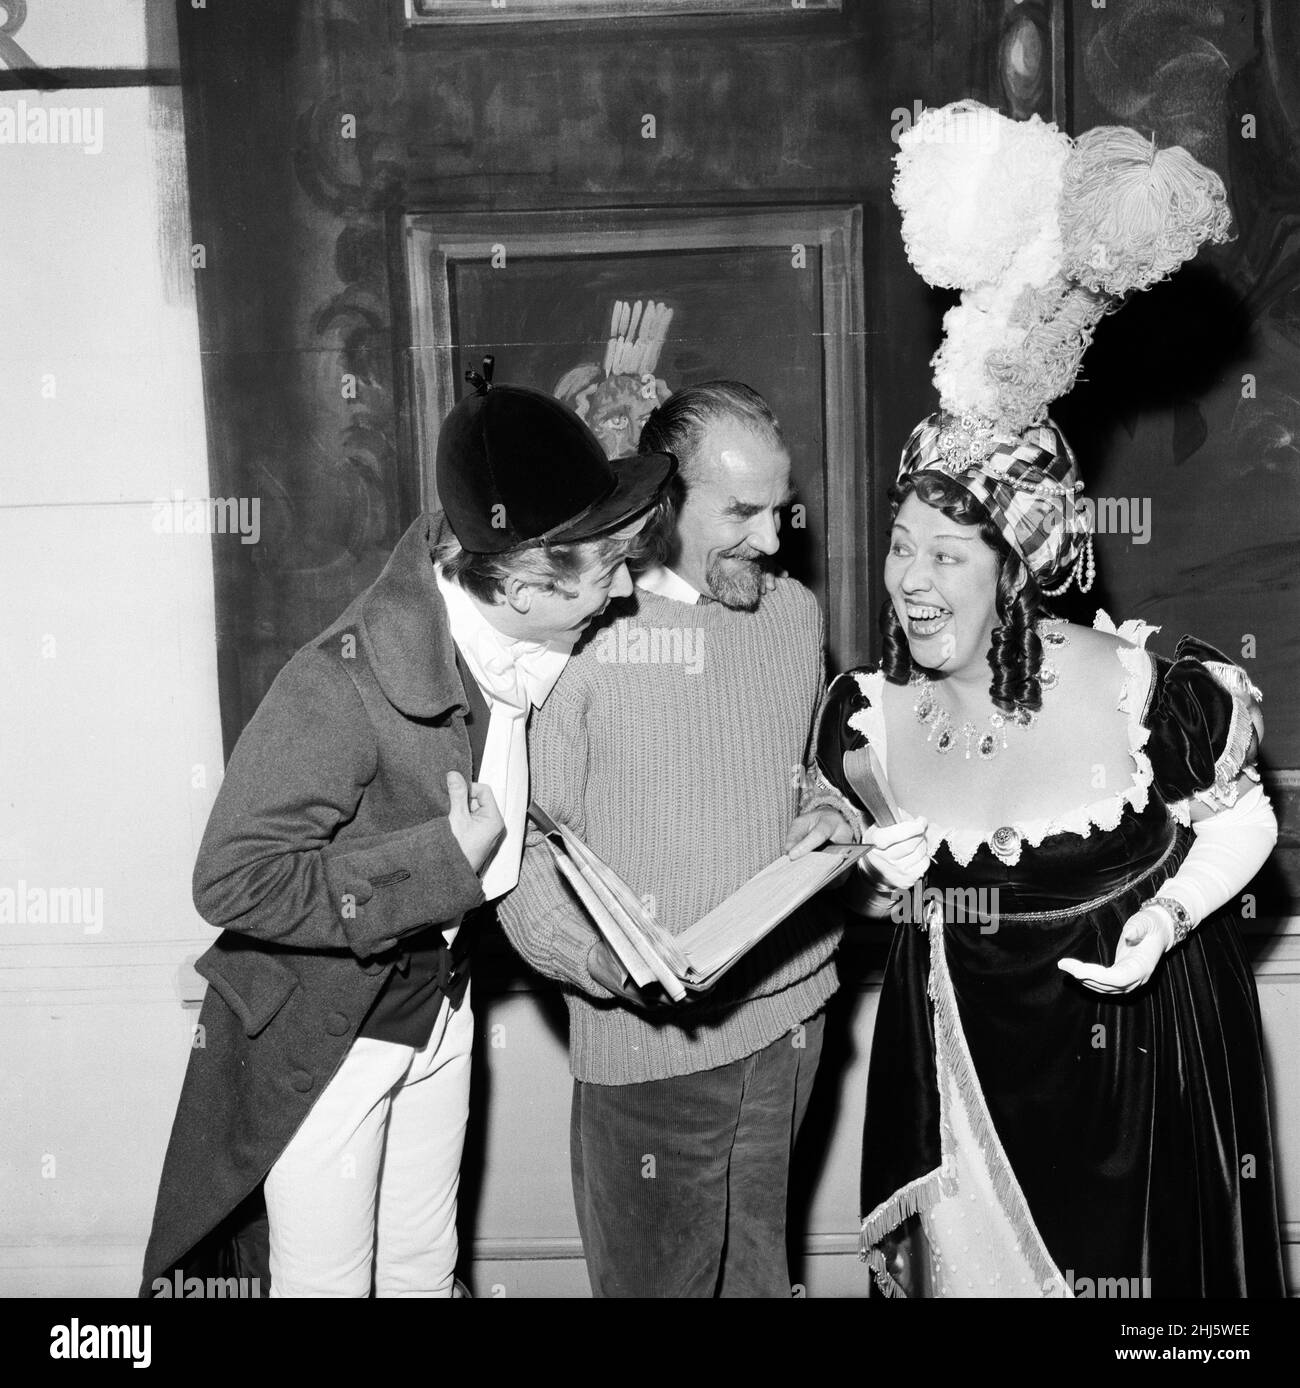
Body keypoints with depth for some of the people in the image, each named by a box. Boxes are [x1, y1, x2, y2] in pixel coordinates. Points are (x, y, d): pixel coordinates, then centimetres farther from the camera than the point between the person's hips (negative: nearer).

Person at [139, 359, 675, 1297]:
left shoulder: (521, 643, -13)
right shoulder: (342, 684, -34)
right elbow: (231, 882, -29)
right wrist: (443, 860, -30)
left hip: (441, 1006, 6)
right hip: (320, 1037, -6)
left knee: (427, 1266, 23)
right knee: (329, 1280, 15)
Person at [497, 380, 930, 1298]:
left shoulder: (796, 612, 4)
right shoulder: (582, 636, -13)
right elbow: (529, 855, -12)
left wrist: (828, 817, -3)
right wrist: (604, 960, -28)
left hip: (792, 1016, 5)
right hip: (651, 1044, -4)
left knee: (760, 1266, 19)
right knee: (657, 1279, 10)